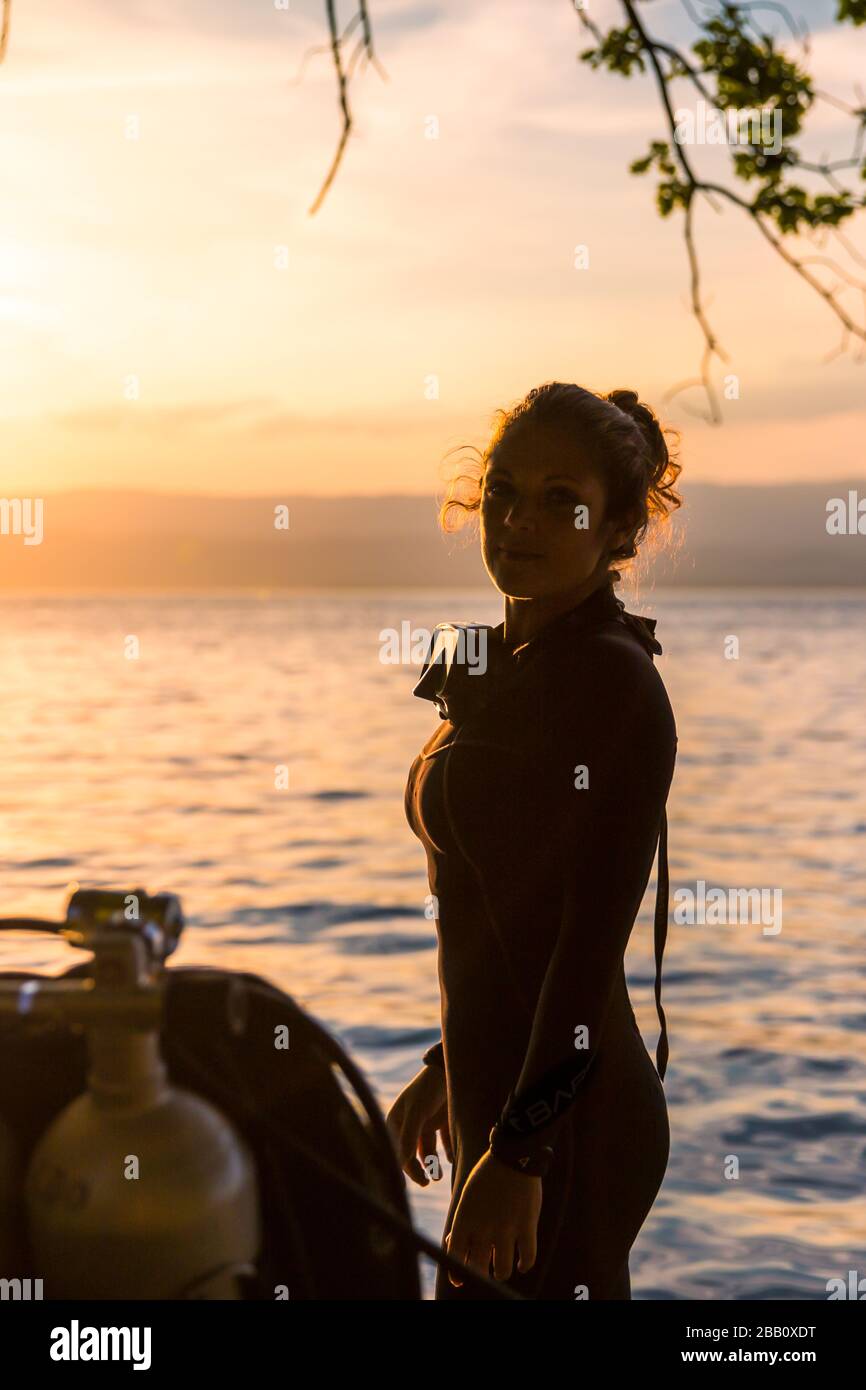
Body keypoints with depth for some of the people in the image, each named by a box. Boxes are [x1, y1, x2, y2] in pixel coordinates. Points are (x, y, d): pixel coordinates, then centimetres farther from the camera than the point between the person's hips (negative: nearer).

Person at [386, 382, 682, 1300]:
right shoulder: (498, 667, 11)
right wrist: (443, 1071, 22)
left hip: (568, 1123, -9)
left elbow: (594, 941, -20)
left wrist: (517, 1153, -22)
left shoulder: (612, 681, -16)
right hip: (499, 1091, 9)